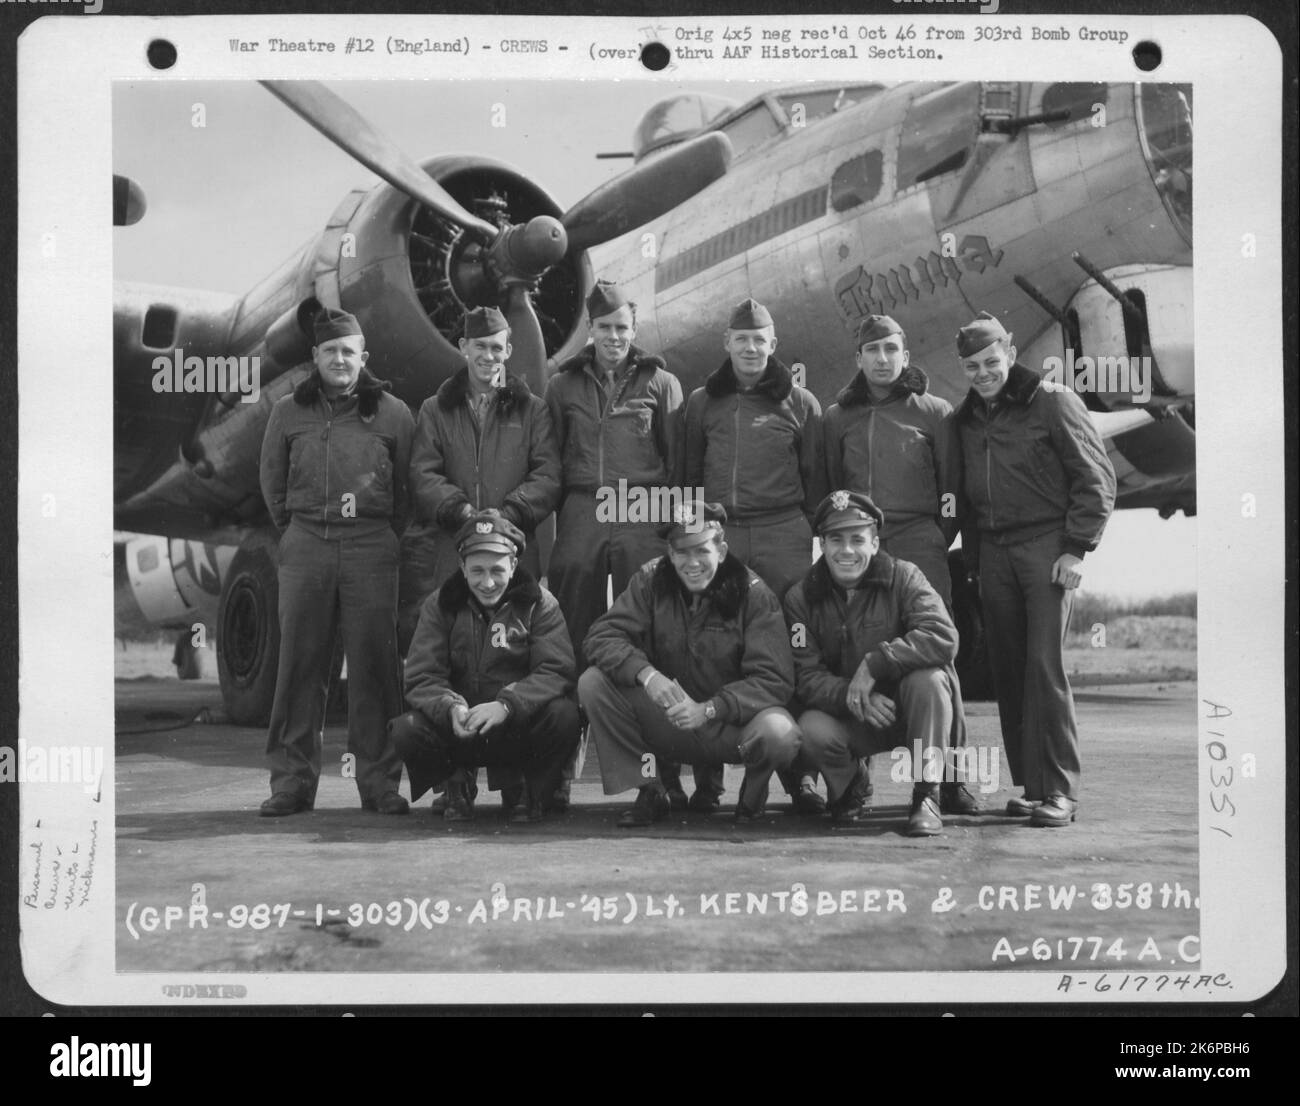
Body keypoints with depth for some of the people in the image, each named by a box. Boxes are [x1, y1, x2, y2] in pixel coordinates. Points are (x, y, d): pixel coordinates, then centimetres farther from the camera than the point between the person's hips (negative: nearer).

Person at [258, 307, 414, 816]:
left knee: (373, 662, -2)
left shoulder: (392, 413, 7)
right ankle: (292, 780, 7)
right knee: (299, 663, 1)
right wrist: (295, 531, 12)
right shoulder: (288, 412, 11)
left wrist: (389, 536, 5)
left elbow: (409, 487, 9)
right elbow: (272, 480, 18)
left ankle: (379, 780, 6)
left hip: (372, 548, -1)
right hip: (305, 546, 2)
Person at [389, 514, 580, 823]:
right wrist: (450, 708, -29)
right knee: (405, 731, -28)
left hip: (519, 729, -1)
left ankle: (528, 787, 0)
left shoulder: (539, 603, -3)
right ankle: (456, 784, 6)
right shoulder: (439, 606, 1)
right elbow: (421, 678, -7)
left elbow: (556, 672, -16)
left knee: (564, 715, -32)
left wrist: (506, 706, -33)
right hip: (458, 728, 1)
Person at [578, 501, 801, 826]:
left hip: (732, 724, -2)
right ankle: (649, 793, -3)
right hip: (663, 721, 3)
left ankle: (752, 795, 4)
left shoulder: (753, 595, -11)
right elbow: (603, 635, -12)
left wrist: (708, 710, -30)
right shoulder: (651, 581, -3)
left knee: (780, 733, -35)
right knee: (593, 683, -18)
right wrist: (645, 673, -32)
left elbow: (773, 680, -17)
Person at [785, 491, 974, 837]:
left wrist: (874, 664, -32)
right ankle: (849, 788, 6)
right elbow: (806, 677, -12)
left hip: (909, 708, -1)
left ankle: (929, 793, -17)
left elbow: (943, 637, -27)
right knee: (812, 729, -30)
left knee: (929, 678, -32)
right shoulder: (801, 597, -4)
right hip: (849, 717, 1)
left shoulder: (903, 577, -10)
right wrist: (850, 697, -32)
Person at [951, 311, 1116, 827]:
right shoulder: (964, 420, 15)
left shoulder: (1052, 402, -1)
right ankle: (1030, 785, 11)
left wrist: (1076, 547, -11)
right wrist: (973, 557, 9)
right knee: (1007, 670, 4)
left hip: (1047, 546, -6)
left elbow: (1096, 477, -4)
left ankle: (1059, 790, -9)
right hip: (993, 553, 6)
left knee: (1045, 664, -12)